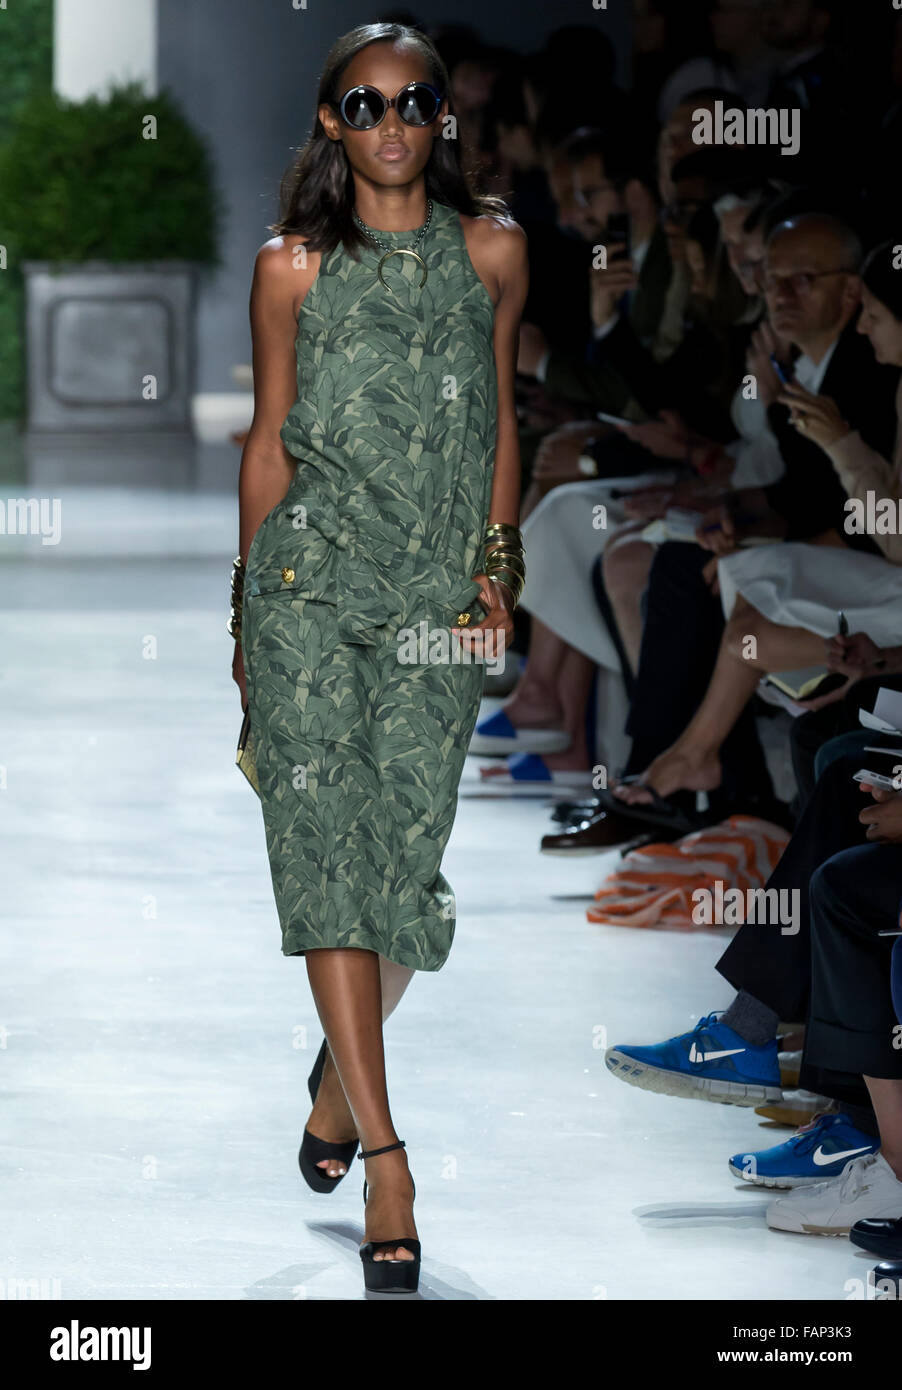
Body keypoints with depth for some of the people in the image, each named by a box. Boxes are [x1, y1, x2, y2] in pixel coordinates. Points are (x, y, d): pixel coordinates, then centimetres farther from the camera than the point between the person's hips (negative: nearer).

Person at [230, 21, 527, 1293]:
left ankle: (341, 1076, 27)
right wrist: (249, 610, 10)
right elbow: (268, 440, 8)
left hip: (437, 593, 2)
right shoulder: (293, 266, 3)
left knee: (407, 846, -1)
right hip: (310, 579, -1)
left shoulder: (491, 250, 7)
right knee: (328, 846, -9)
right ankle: (386, 1157, -11)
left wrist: (498, 560, 8)